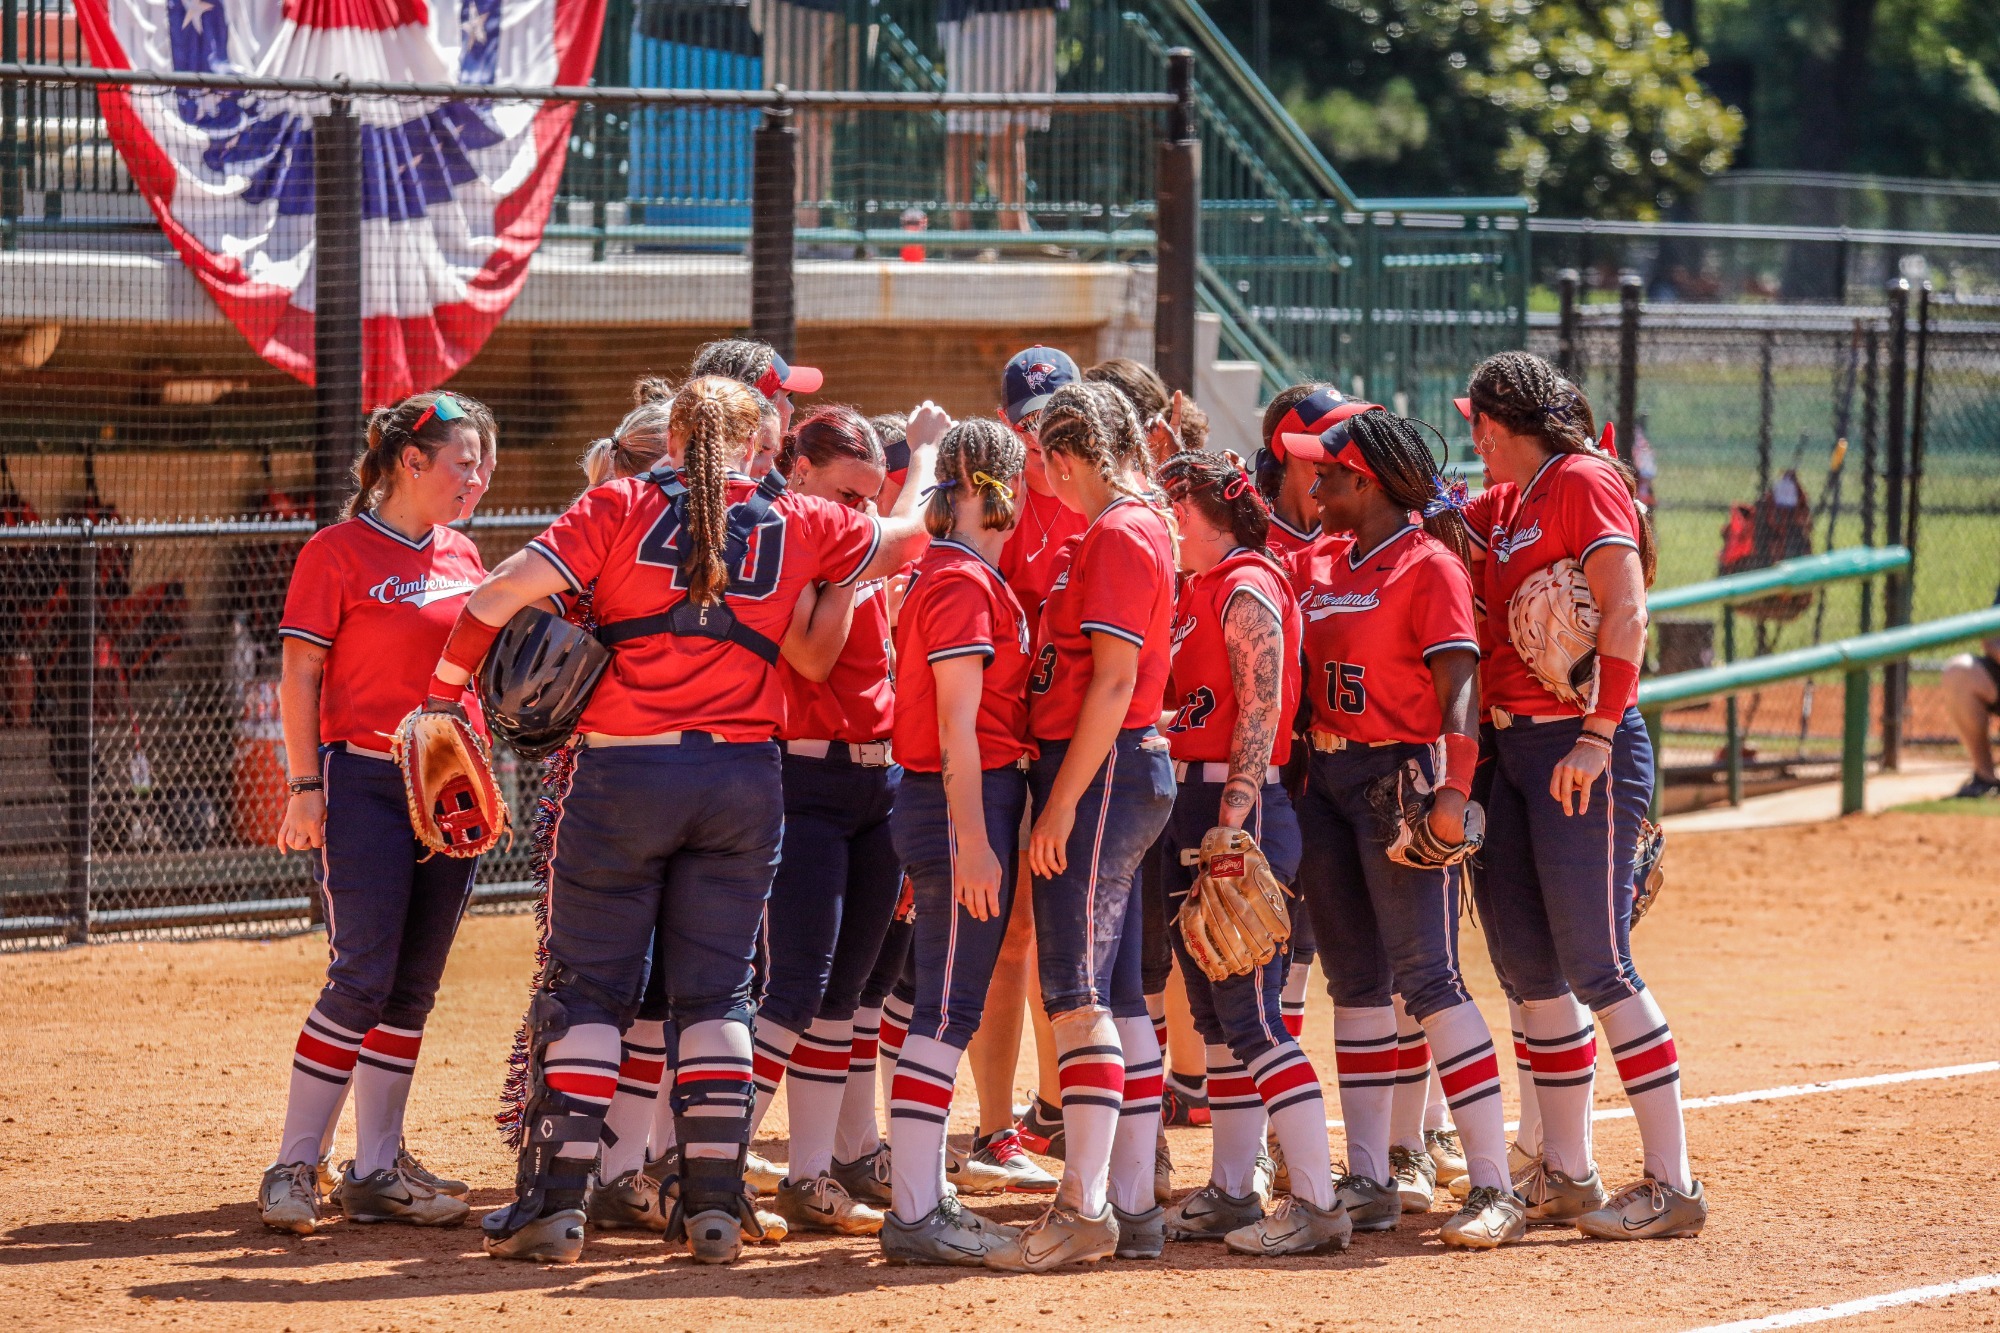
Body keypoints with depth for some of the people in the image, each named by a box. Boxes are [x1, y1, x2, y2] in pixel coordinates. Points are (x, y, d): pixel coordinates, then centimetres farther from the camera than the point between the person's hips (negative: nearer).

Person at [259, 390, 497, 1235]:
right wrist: (305, 786, -15)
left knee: (413, 990, 6)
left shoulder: (461, 556, 13)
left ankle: (376, 1172, 10)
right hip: (365, 780, -6)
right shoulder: (337, 553, -6)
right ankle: (293, 1169, -7)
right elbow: (300, 675, -7)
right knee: (362, 978, -12)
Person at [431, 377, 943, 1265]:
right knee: (716, 990, 10)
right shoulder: (799, 524, 6)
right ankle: (714, 1206, 7)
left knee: (589, 986, 4)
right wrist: (926, 451, 40)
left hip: (624, 773, -2)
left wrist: (441, 690, 1)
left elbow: (508, 588, -9)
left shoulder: (622, 508, -1)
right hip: (744, 781, 2)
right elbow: (908, 537, 22)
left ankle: (555, 1201, -1)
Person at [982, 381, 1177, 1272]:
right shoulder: (1117, 531, 18)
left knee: (1078, 990, -13)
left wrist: (1063, 799, -20)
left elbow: (1114, 679, -19)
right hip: (1127, 773, 10)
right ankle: (1132, 1206, 12)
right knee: (1116, 995, 10)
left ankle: (1083, 1209, -16)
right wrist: (1062, 794, 16)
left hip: (1103, 772, -10)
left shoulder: (1121, 536, -12)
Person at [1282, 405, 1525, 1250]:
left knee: (1426, 977, -13)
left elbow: (1459, 686, -17)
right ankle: (1370, 1180, 14)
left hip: (1401, 776, -8)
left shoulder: (1429, 564, -9)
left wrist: (1453, 790, -27)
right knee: (1355, 981, 9)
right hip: (1325, 778, 8)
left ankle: (1495, 1188, -13)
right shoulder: (1329, 570, 15)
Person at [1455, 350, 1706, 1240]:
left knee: (1595, 967, -10)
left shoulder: (1584, 483, -9)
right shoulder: (1503, 507, 17)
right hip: (1512, 748, 9)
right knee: (1527, 966, 10)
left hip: (1583, 752, -9)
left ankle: (1674, 1186, -8)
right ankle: (1564, 1176, 18)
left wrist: (1599, 738, -24)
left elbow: (1625, 614, -18)